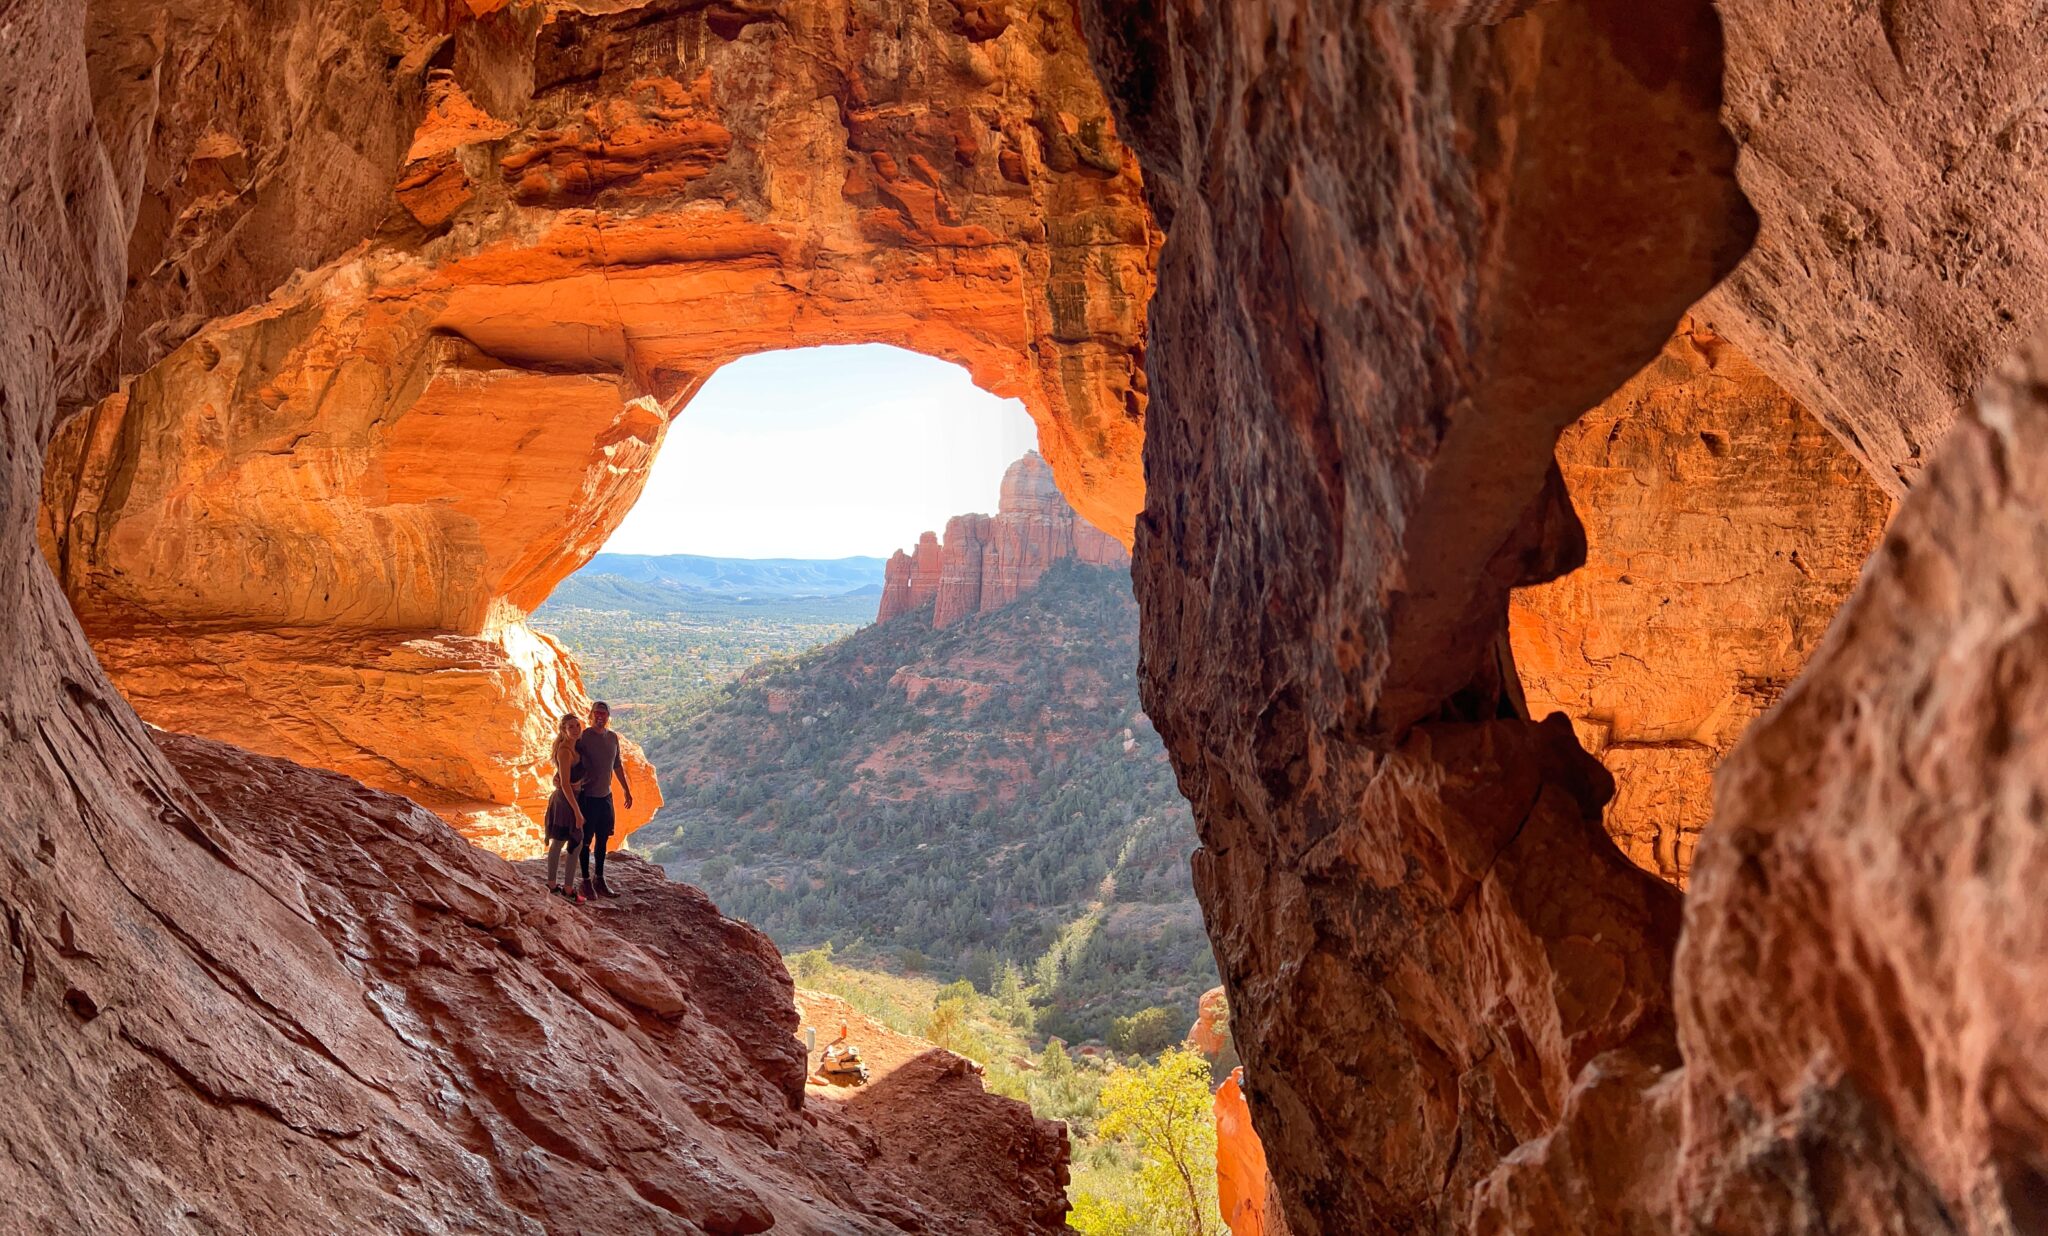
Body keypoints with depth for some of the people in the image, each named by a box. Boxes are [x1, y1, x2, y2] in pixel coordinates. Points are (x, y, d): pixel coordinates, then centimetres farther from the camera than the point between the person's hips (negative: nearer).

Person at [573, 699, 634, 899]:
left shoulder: (613, 738, 6)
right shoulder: (582, 737, -12)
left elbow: (617, 765, 17)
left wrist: (627, 790, 20)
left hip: (605, 796, 6)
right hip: (587, 797, -6)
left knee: (603, 840, 12)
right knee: (586, 841, 5)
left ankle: (600, 880, 21)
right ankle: (586, 881, 15)